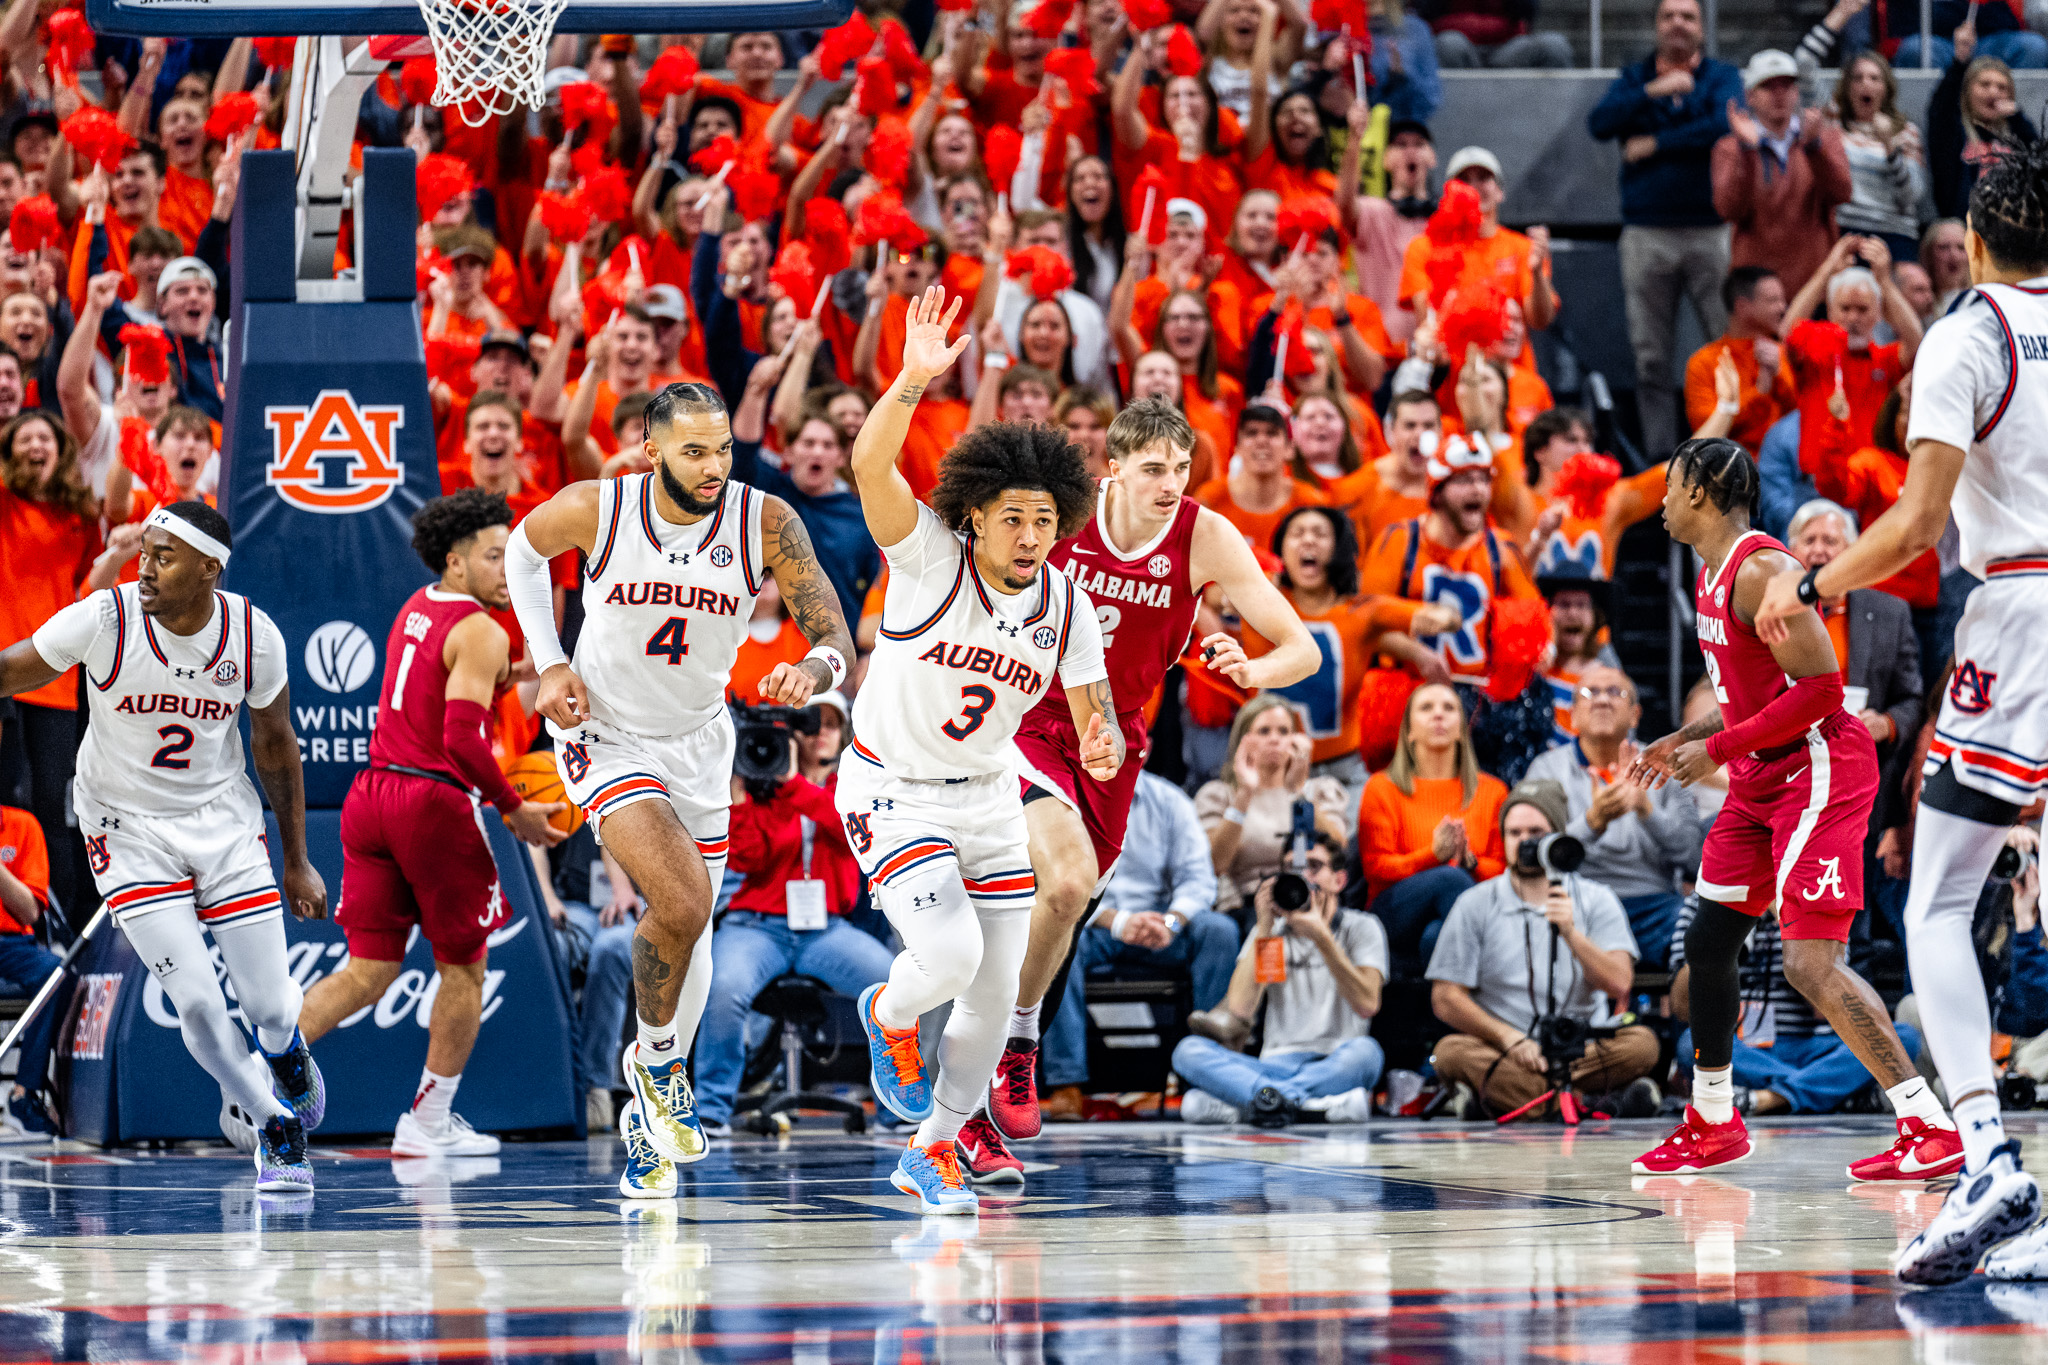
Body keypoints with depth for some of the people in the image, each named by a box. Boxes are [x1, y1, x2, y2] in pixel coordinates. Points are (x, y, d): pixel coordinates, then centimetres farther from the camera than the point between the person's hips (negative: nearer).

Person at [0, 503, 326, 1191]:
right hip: (127, 827, -1)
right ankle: (275, 1128, 13)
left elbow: (276, 746, 2)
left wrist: (297, 862, 8)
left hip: (222, 818, 1)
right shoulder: (106, 619, -21)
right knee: (197, 1001, -12)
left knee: (270, 1006, 0)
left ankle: (287, 1054, 40)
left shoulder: (255, 636, -13)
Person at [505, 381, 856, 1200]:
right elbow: (523, 549, 4)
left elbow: (836, 641, -17)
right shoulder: (593, 510, -20)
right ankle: (655, 1056, 5)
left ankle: (650, 1114, 34)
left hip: (698, 739, 4)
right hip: (605, 735, -4)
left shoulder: (765, 523, -18)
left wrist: (812, 672, -41)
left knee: (691, 932, 13)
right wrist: (547, 664, -5)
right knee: (682, 902, -23)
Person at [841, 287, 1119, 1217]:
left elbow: (1093, 706, 3)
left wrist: (1103, 745, -22)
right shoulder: (929, 553, -20)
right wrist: (912, 382, -52)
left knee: (996, 991, 5)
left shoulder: (1064, 601, -7)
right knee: (951, 952, -23)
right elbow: (870, 464, -36)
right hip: (893, 791, -5)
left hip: (989, 796, 5)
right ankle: (890, 1017, 14)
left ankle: (932, 1150, 25)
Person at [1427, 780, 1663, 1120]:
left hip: (1581, 1050, 1)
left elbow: (1619, 986, -5)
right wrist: (1509, 1037, -15)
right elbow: (1446, 999, 0)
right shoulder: (1475, 905, 7)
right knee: (1452, 1051, -32)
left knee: (1641, 1042, -26)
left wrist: (1570, 932, -19)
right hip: (1500, 1052, -1)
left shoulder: (1595, 900, 8)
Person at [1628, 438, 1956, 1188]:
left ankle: (1932, 1128, -18)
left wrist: (1719, 748, -18)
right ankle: (1712, 1125, 30)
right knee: (1707, 942, 16)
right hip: (1765, 777, 11)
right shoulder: (1713, 574, 14)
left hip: (1817, 771, -11)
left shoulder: (1760, 569, -18)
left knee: (1812, 965, -18)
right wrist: (1684, 739, 16)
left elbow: (1821, 689, -24)